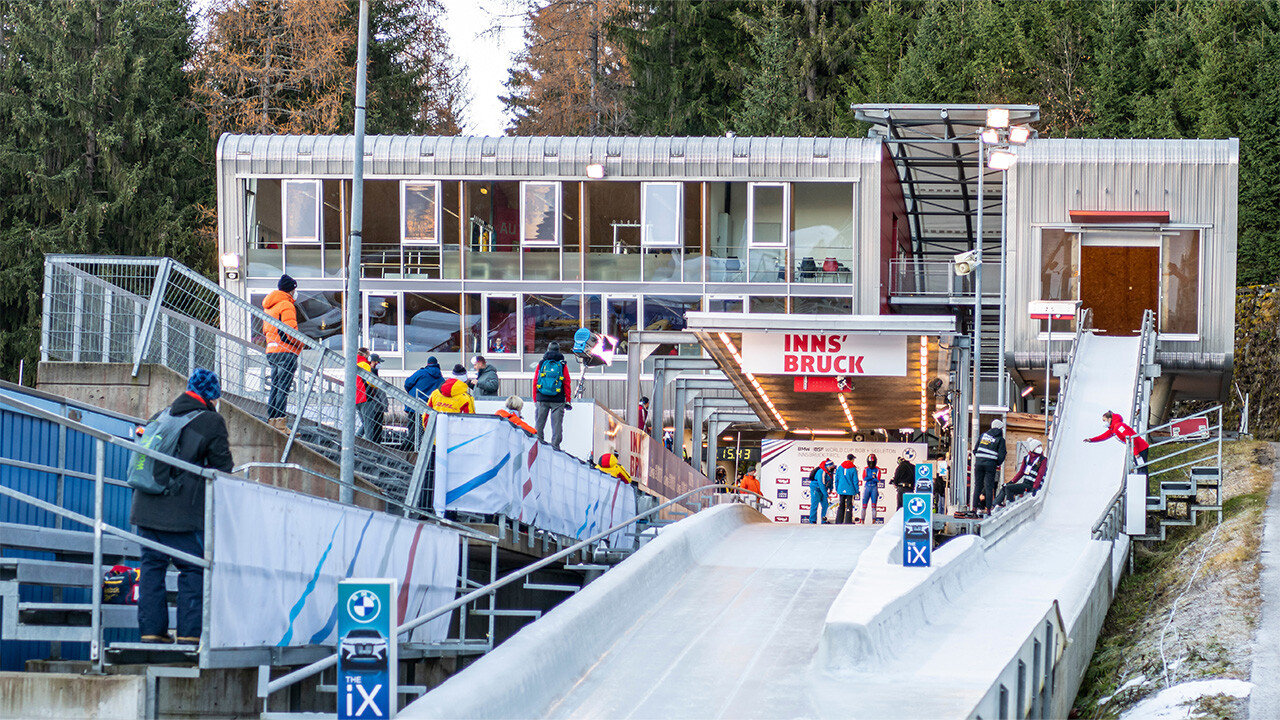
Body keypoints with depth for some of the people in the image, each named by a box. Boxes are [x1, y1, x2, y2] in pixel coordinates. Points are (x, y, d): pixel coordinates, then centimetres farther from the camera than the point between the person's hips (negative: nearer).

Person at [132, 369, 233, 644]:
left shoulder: (160, 416, 13)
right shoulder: (212, 422, -4)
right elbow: (222, 467, -3)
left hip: (148, 507, 5)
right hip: (186, 513, -5)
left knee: (152, 565, 11)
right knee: (193, 569, 2)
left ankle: (151, 628, 8)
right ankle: (190, 630, -2)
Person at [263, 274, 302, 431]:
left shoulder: (269, 306, 19)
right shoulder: (286, 305, -10)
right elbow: (290, 329, -17)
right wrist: (299, 344, -3)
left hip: (271, 351, 9)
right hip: (286, 351, -9)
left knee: (275, 387, 13)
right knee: (283, 388, -10)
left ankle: (271, 421, 13)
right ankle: (280, 424, -15)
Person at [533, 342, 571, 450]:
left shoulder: (541, 364, 5)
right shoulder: (562, 365, 2)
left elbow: (535, 383, 6)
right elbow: (567, 384, 2)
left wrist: (535, 399, 12)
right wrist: (568, 401, 8)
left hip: (542, 399, 1)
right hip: (558, 400, -1)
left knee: (539, 424, 7)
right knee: (557, 424, 2)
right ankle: (555, 447, -3)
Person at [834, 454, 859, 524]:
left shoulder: (840, 467, 5)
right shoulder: (853, 469, -7)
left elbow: (836, 479, 9)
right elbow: (855, 481, -7)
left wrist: (836, 489, 18)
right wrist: (857, 491, 0)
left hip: (841, 489, 4)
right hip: (850, 490, -4)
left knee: (841, 505, 11)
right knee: (849, 505, 0)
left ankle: (839, 521, 11)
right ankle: (848, 521, -3)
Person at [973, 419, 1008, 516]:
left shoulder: (983, 435, 13)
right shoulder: (1000, 439, 2)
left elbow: (975, 450, 13)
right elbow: (1001, 455, -5)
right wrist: (998, 464, 12)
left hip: (979, 463, 3)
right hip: (991, 464, -3)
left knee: (978, 485, 8)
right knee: (989, 486, -1)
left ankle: (975, 507, 6)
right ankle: (988, 508, -6)